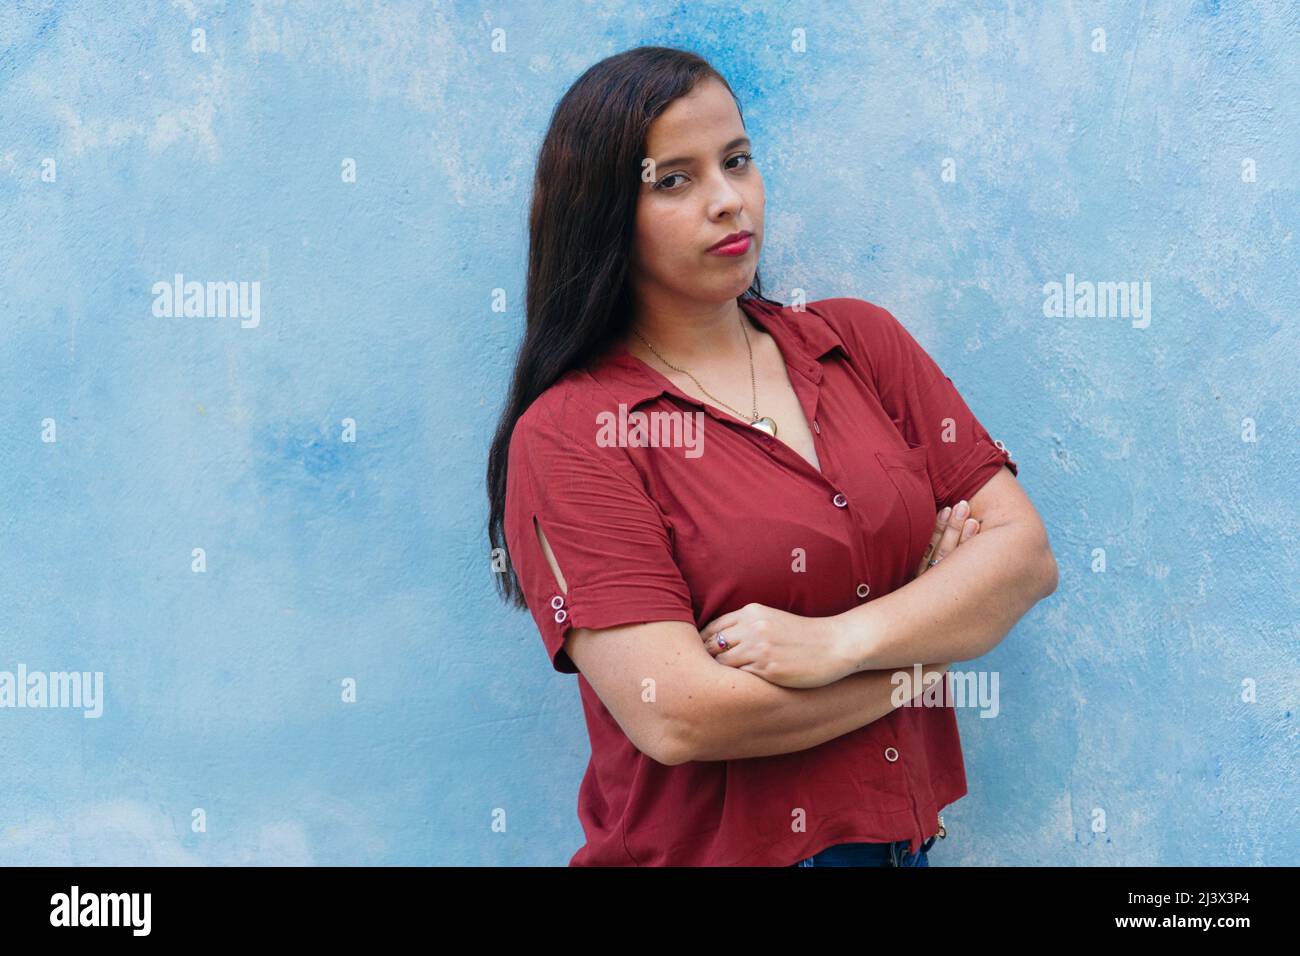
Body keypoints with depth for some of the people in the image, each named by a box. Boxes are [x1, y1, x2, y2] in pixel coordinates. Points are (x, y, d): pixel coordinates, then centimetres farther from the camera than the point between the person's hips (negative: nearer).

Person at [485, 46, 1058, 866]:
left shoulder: (861, 342, 3)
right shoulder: (567, 436, -13)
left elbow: (1026, 551, -4)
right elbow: (675, 716, -22)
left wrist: (841, 642, -20)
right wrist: (928, 643, -11)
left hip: (907, 836, 4)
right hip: (705, 847, -4)